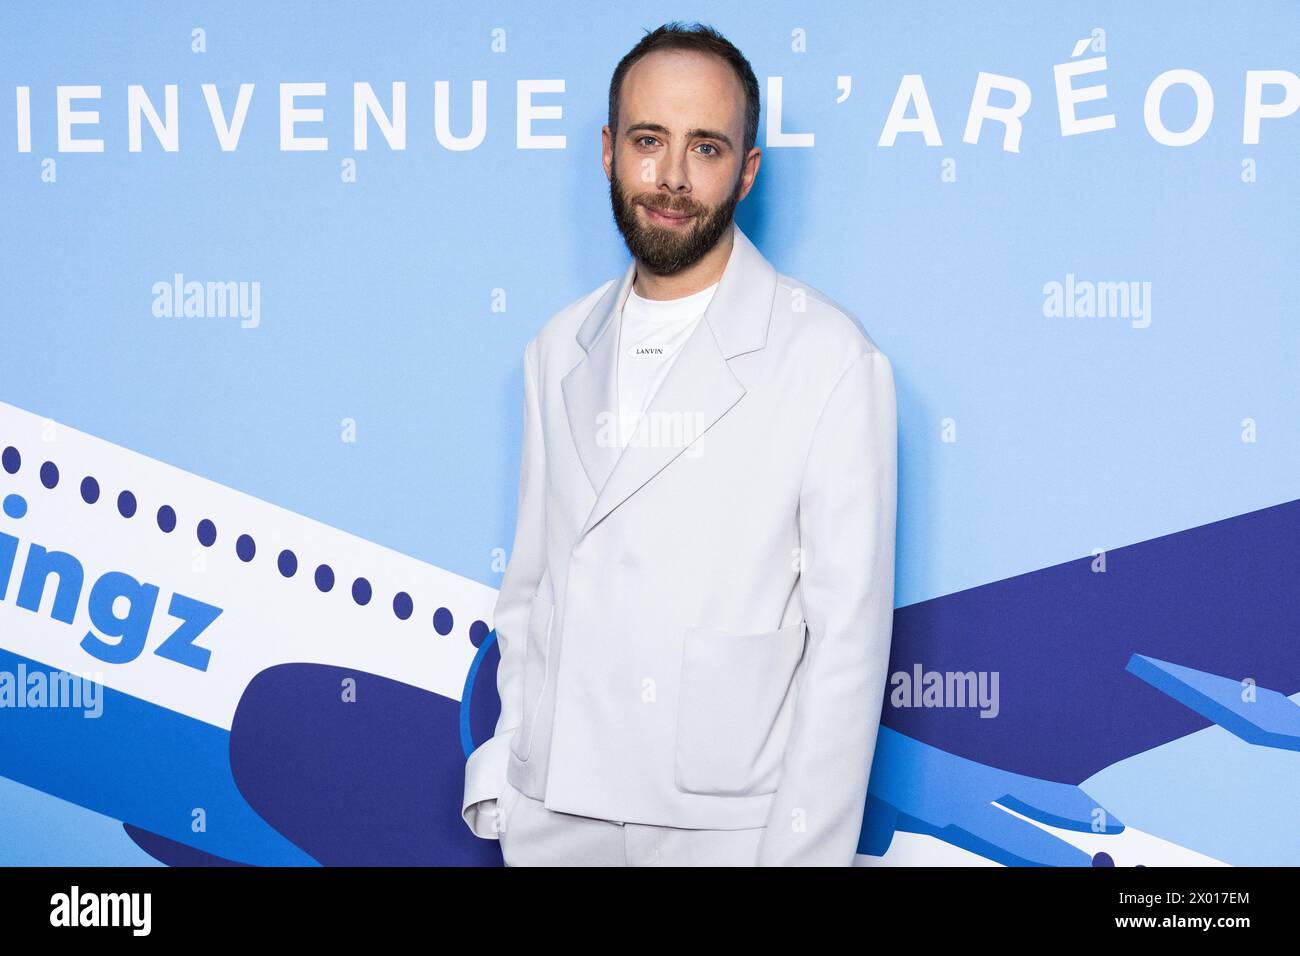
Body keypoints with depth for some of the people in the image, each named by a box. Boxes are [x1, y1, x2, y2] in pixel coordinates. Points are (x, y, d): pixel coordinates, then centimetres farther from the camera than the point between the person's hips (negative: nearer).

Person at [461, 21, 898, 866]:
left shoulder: (832, 360, -10)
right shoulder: (559, 352, 7)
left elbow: (849, 638, -11)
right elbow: (530, 586, 13)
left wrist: (803, 851, -14)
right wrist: (500, 772, 6)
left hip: (724, 827, -4)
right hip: (552, 818, 5)